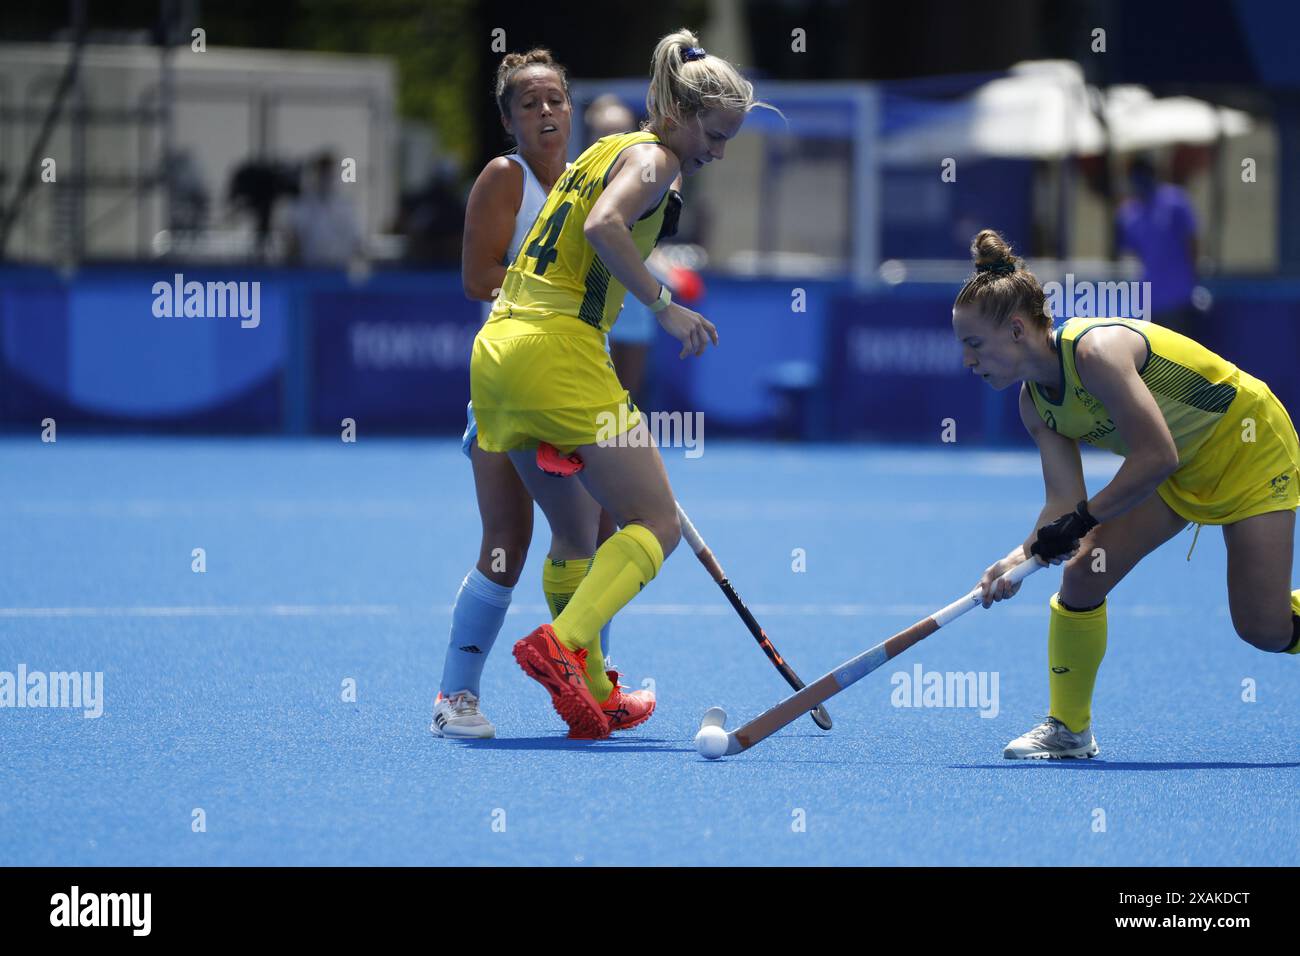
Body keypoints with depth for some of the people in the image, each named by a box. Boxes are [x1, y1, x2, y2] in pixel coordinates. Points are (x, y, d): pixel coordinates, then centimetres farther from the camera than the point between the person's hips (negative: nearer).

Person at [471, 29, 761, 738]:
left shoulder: (605, 151, 24)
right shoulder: (653, 157, -3)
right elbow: (603, 227, -23)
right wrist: (666, 306, -18)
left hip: (496, 344, 9)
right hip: (558, 351, -9)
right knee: (658, 525, -6)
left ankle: (591, 694, 22)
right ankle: (563, 642, -26)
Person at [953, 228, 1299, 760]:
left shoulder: (1096, 350, -33)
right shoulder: (1035, 402, -6)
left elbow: (1156, 457, -35)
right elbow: (1065, 501, -8)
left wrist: (1082, 520, -28)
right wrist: (1024, 556, -25)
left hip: (1249, 445, -8)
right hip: (1180, 473, 8)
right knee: (1081, 575, -7)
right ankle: (1069, 727, 5)